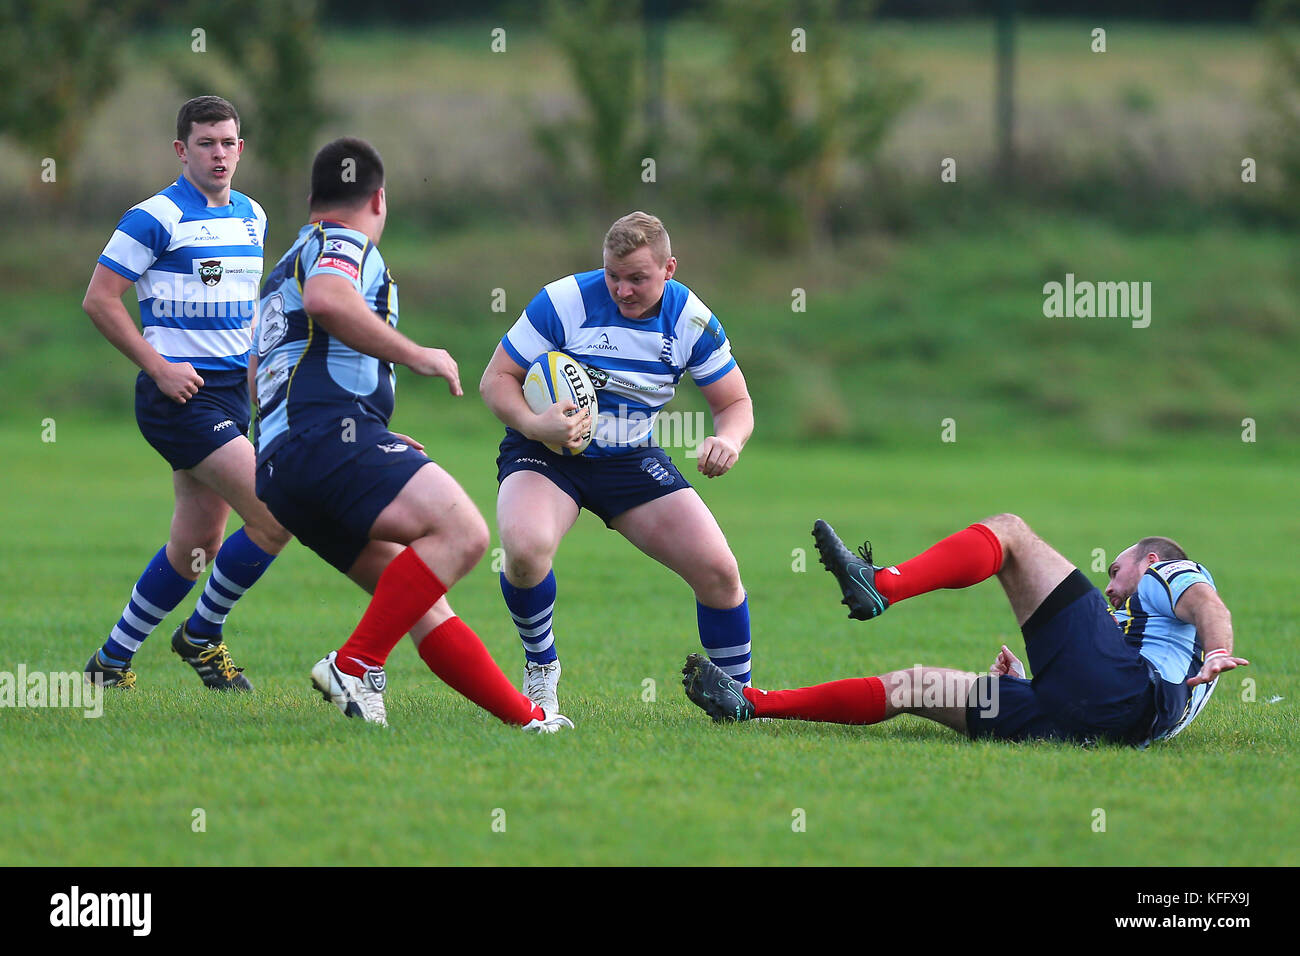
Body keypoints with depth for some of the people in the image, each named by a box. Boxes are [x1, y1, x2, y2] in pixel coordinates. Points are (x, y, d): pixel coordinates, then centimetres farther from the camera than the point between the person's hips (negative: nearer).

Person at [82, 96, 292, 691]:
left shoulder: (251, 216, 13)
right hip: (181, 392, -8)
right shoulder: (157, 218, -11)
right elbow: (99, 299, -10)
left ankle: (112, 661, 21)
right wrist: (158, 366, -14)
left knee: (197, 544, 10)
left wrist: (255, 360, 12)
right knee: (276, 519, -15)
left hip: (232, 392, 8)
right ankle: (202, 635, 4)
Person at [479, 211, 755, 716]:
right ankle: (540, 666, -5)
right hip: (547, 450, -3)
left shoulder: (691, 320, -8)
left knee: (718, 570, -10)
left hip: (633, 459, 3)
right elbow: (497, 378, -11)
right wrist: (534, 425, -31)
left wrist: (728, 439, -23)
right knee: (525, 547, -34)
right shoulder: (564, 301, -18)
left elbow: (735, 402, 2)